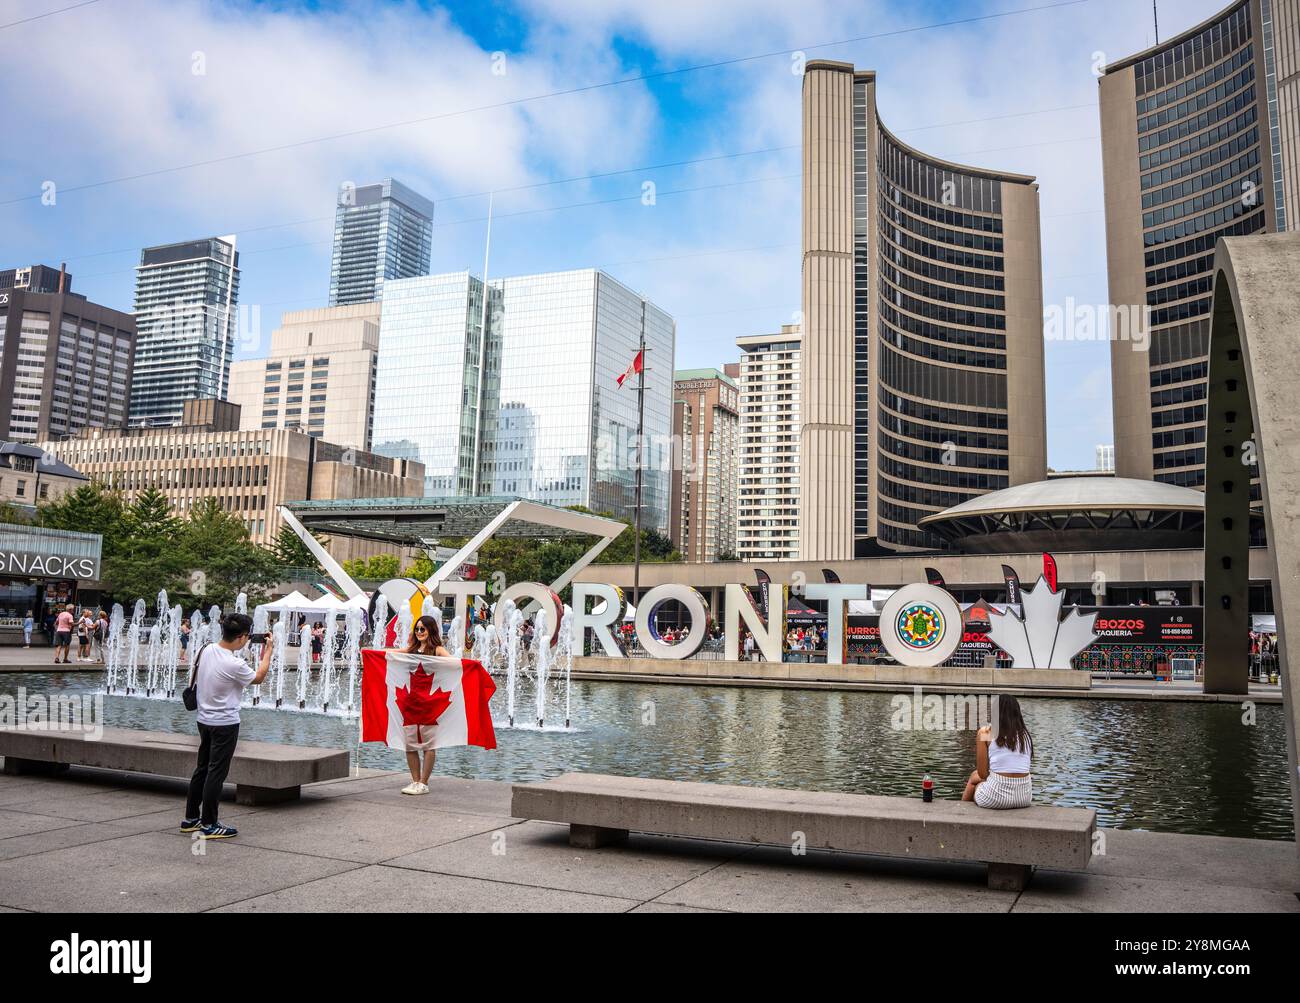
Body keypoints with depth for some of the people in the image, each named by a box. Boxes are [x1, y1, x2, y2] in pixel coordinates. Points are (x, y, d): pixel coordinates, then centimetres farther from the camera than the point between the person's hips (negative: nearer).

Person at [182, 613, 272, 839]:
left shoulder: (205, 649, -3)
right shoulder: (234, 664, -25)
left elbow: (194, 677, 14)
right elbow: (258, 678, -6)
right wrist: (267, 651, 3)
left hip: (204, 719, 8)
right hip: (225, 723, -8)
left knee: (202, 768, 17)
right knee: (216, 773, -1)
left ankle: (191, 818, 26)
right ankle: (209, 825, 5)